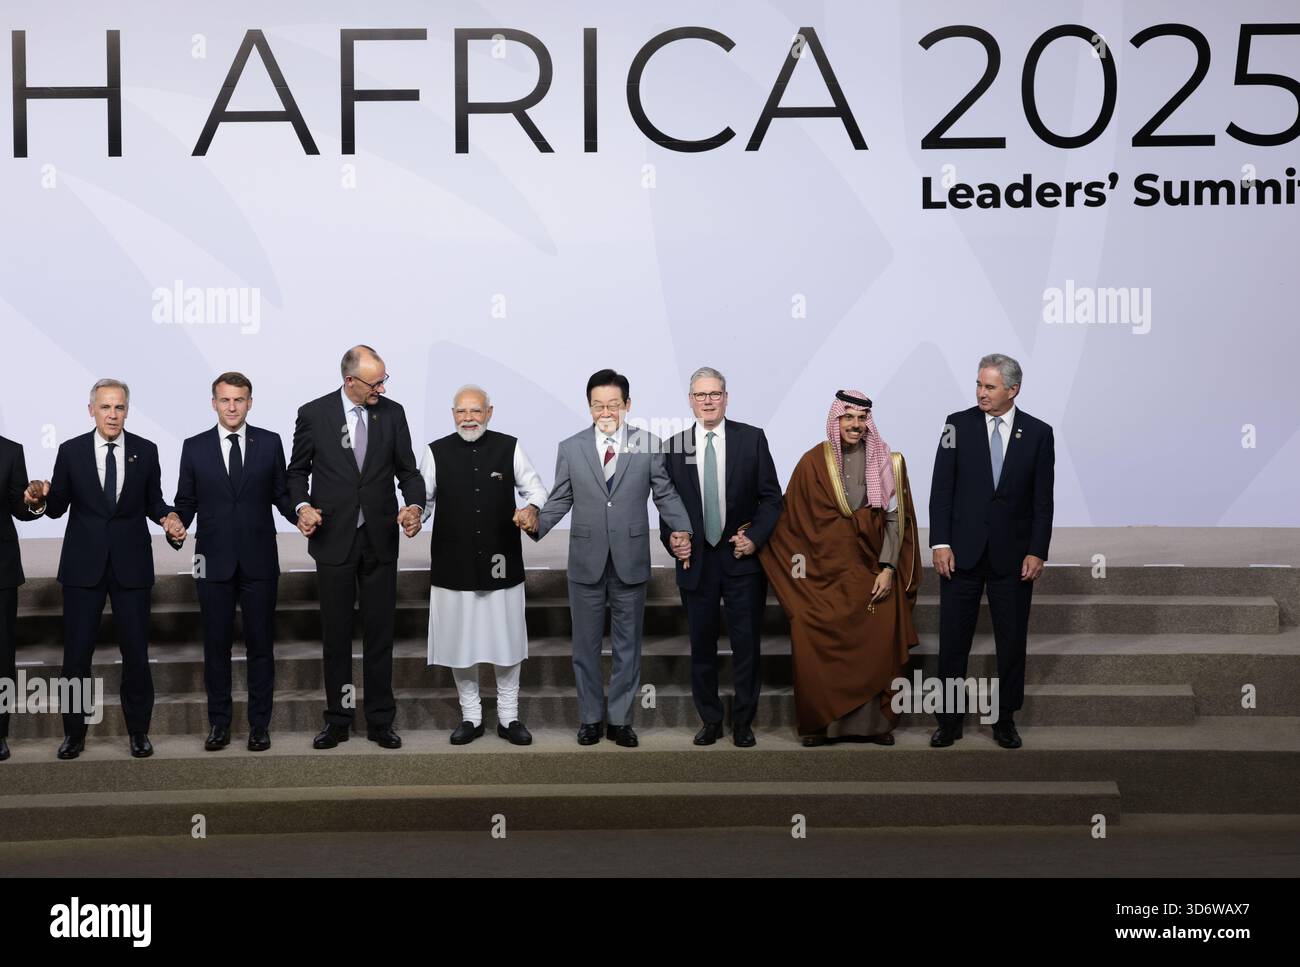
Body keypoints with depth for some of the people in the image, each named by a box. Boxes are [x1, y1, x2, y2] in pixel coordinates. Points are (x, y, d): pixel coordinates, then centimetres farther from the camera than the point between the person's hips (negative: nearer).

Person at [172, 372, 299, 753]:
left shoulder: (270, 443, 3)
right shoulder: (194, 447, 4)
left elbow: (281, 493, 5)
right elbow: (186, 502, 6)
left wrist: (300, 515, -15)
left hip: (259, 561, 0)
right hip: (214, 561, 1)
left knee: (261, 644, 5)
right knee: (216, 645, 8)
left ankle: (259, 725, 15)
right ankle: (219, 724, 19)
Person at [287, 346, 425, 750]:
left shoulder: (393, 413, 2)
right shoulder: (313, 413, -3)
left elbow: (408, 470, 5)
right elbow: (297, 470, 5)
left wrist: (414, 505, -14)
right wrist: (302, 505, -13)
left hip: (380, 539, 1)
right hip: (334, 539, -1)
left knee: (380, 633, 6)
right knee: (335, 634, 8)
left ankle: (380, 720, 16)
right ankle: (338, 719, 20)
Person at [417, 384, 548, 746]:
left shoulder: (510, 447, 1)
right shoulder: (436, 452, 0)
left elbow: (535, 489, 4)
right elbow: (424, 498, 3)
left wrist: (532, 508, -18)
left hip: (501, 563, 0)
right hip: (453, 566, 0)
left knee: (507, 640, 9)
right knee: (459, 642, 8)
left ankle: (509, 717, 24)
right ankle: (471, 717, 25)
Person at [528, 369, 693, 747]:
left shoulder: (649, 445, 1)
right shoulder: (570, 448, 4)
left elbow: (666, 494, 1)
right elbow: (560, 500, 6)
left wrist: (681, 530, -15)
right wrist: (537, 525, -12)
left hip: (630, 560, 0)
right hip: (586, 561, 1)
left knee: (627, 644, 9)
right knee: (585, 644, 9)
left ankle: (620, 719, 20)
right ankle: (591, 717, 23)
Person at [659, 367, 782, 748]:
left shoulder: (752, 438, -1)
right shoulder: (674, 446, 4)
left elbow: (771, 496, 0)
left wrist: (756, 538, -10)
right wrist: (671, 538, -6)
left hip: (743, 558, -1)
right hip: (696, 560, 2)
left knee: (746, 644, 4)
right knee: (702, 646, 9)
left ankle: (743, 722, 18)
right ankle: (710, 720, 23)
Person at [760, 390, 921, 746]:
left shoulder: (888, 462, 2)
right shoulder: (813, 462, 0)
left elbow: (895, 519, 0)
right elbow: (791, 520, 4)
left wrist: (888, 569, -8)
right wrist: (800, 567, -1)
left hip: (873, 575, 1)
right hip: (825, 576, -1)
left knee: (878, 649, 0)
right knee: (819, 651, -4)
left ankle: (875, 721, 13)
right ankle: (821, 722, 9)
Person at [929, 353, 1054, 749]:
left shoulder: (1038, 433, 0)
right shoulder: (958, 424, -1)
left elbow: (1043, 499, 1)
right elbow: (941, 487, -2)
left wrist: (1037, 552, -5)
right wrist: (940, 543, -8)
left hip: (1013, 554, 1)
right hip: (962, 550, 0)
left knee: (1012, 641, 8)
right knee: (953, 640, 4)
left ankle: (1005, 720, 20)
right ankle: (949, 719, 14)